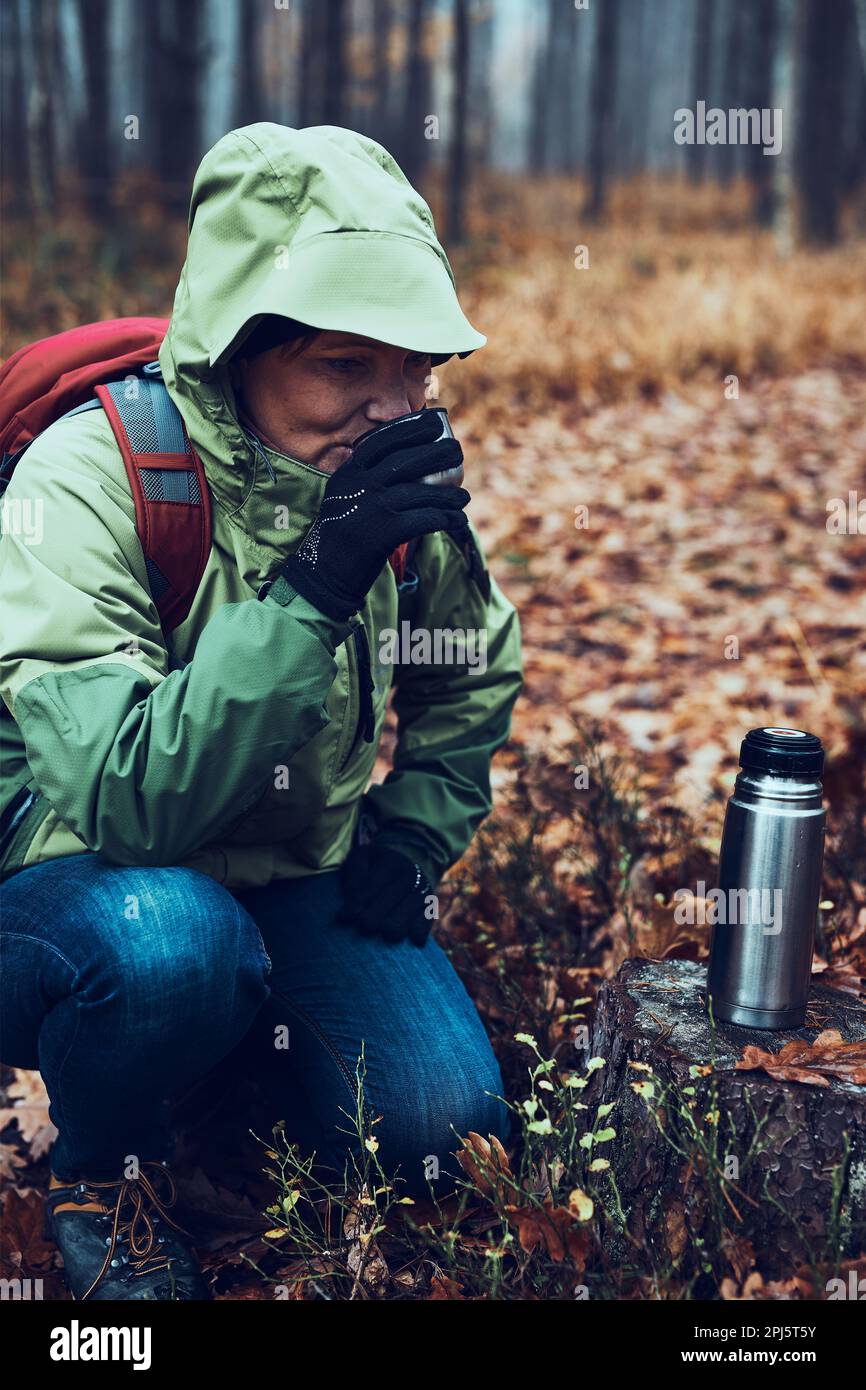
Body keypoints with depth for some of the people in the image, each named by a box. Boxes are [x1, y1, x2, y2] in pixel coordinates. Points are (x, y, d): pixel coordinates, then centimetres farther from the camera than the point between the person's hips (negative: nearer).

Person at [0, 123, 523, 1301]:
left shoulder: (400, 479, -8)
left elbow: (473, 682, 12)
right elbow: (128, 806, -34)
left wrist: (416, 830, -3)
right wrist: (312, 590, -41)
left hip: (300, 883, 5)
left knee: (447, 1136, -14)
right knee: (173, 939, -38)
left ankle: (242, 1074, 19)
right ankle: (104, 1171, -3)